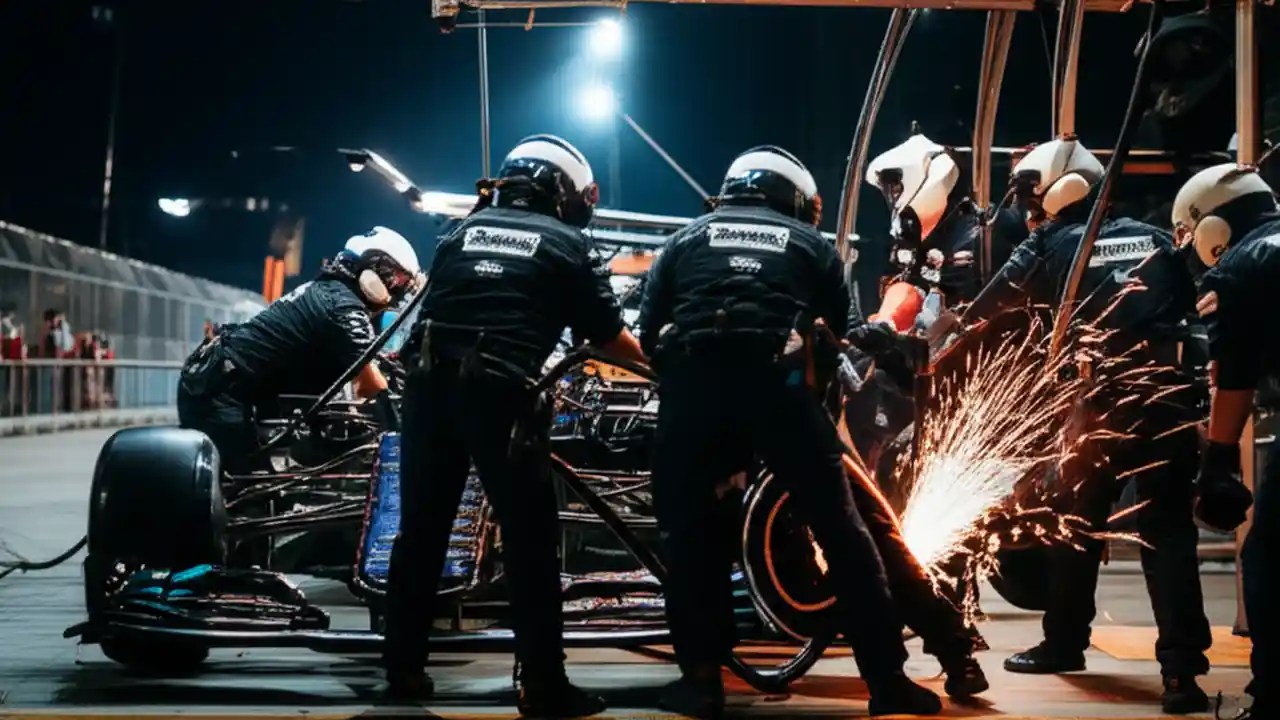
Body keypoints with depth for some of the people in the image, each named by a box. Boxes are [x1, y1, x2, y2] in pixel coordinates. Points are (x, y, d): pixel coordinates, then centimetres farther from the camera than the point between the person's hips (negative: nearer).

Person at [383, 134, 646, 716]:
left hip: (428, 383, 5)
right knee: (530, 543, 1)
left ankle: (403, 669, 19)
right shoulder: (568, 244, 9)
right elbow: (608, 336, 11)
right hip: (499, 392, -5)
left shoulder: (464, 229, 20)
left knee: (421, 531, 13)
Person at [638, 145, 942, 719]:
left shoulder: (686, 238, 24)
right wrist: (820, 387, 40)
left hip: (692, 385, 1)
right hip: (778, 385, 0)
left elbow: (648, 331, 18)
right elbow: (841, 328, 23)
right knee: (841, 530, 9)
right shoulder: (809, 242, 23)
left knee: (685, 530, 15)